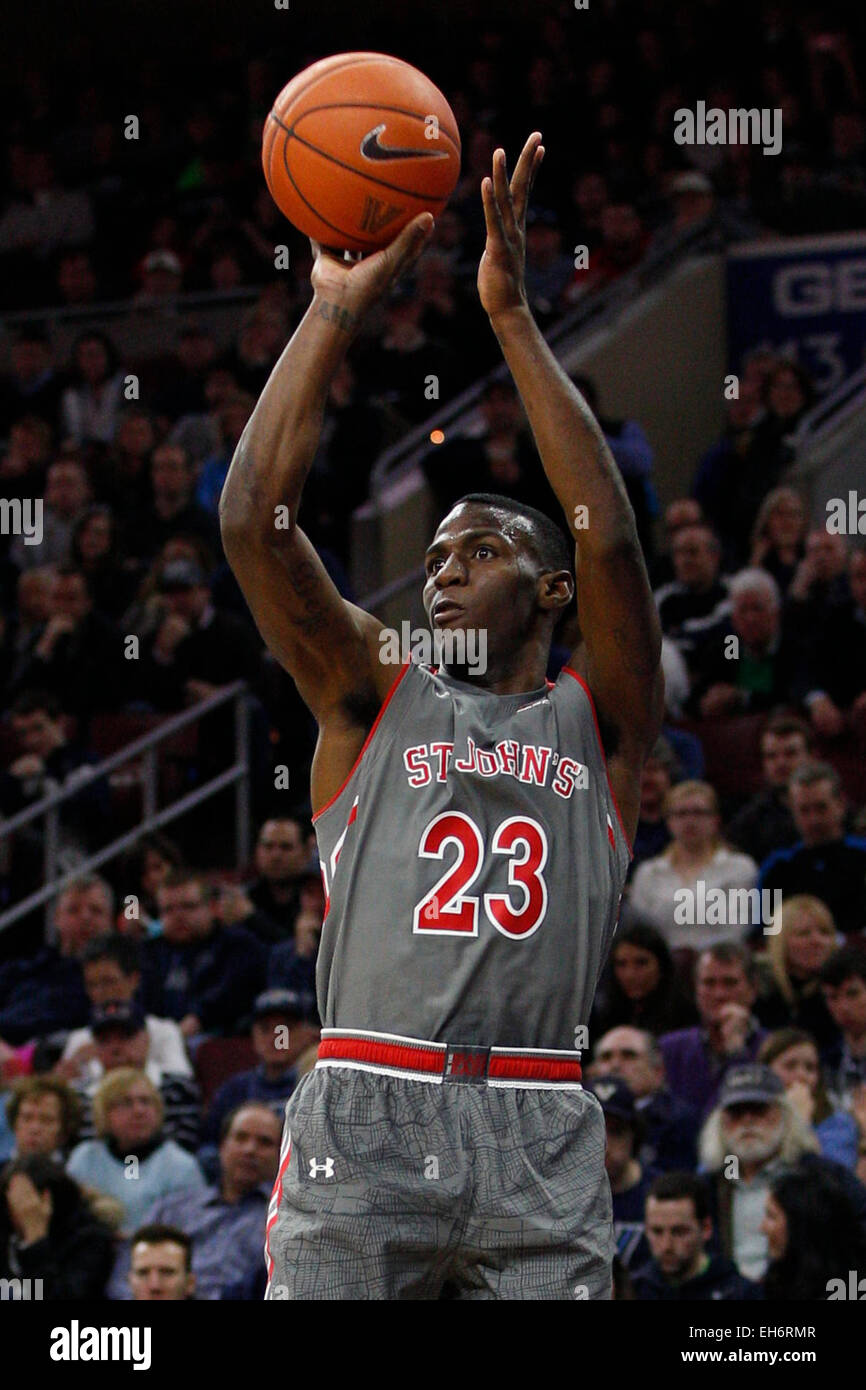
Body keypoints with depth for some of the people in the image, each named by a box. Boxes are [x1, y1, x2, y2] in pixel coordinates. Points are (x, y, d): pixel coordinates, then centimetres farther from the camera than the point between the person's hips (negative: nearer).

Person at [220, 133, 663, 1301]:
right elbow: (254, 523, 5)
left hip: (537, 1144, 0)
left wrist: (514, 318, -3)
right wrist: (336, 312, 1)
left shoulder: (599, 723, 15)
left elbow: (613, 542, -1)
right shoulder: (372, 699, 17)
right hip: (361, 1119, 0)